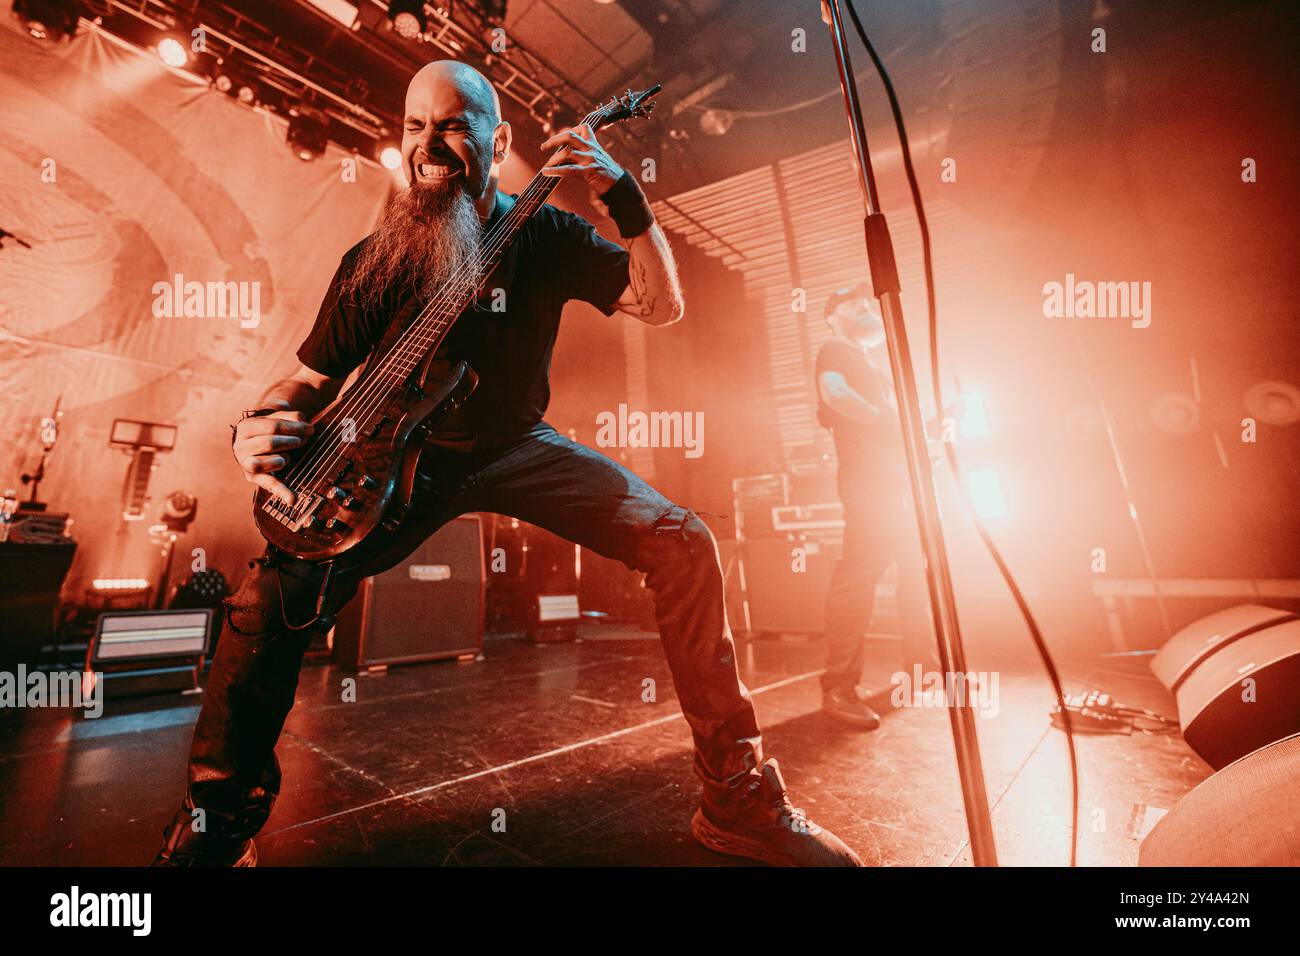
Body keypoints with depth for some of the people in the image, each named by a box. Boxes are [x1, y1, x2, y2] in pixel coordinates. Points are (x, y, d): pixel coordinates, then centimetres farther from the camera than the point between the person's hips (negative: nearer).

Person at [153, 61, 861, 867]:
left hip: (519, 445, 0)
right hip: (409, 457, 1)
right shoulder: (374, 262, 0)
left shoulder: (547, 234, 0)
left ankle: (739, 799, -1)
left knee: (685, 544, -19)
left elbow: (662, 306, -9)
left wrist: (625, 197, -22)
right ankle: (219, 822, 11)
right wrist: (260, 424, -19)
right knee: (274, 590, -21)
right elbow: (313, 379, 3)